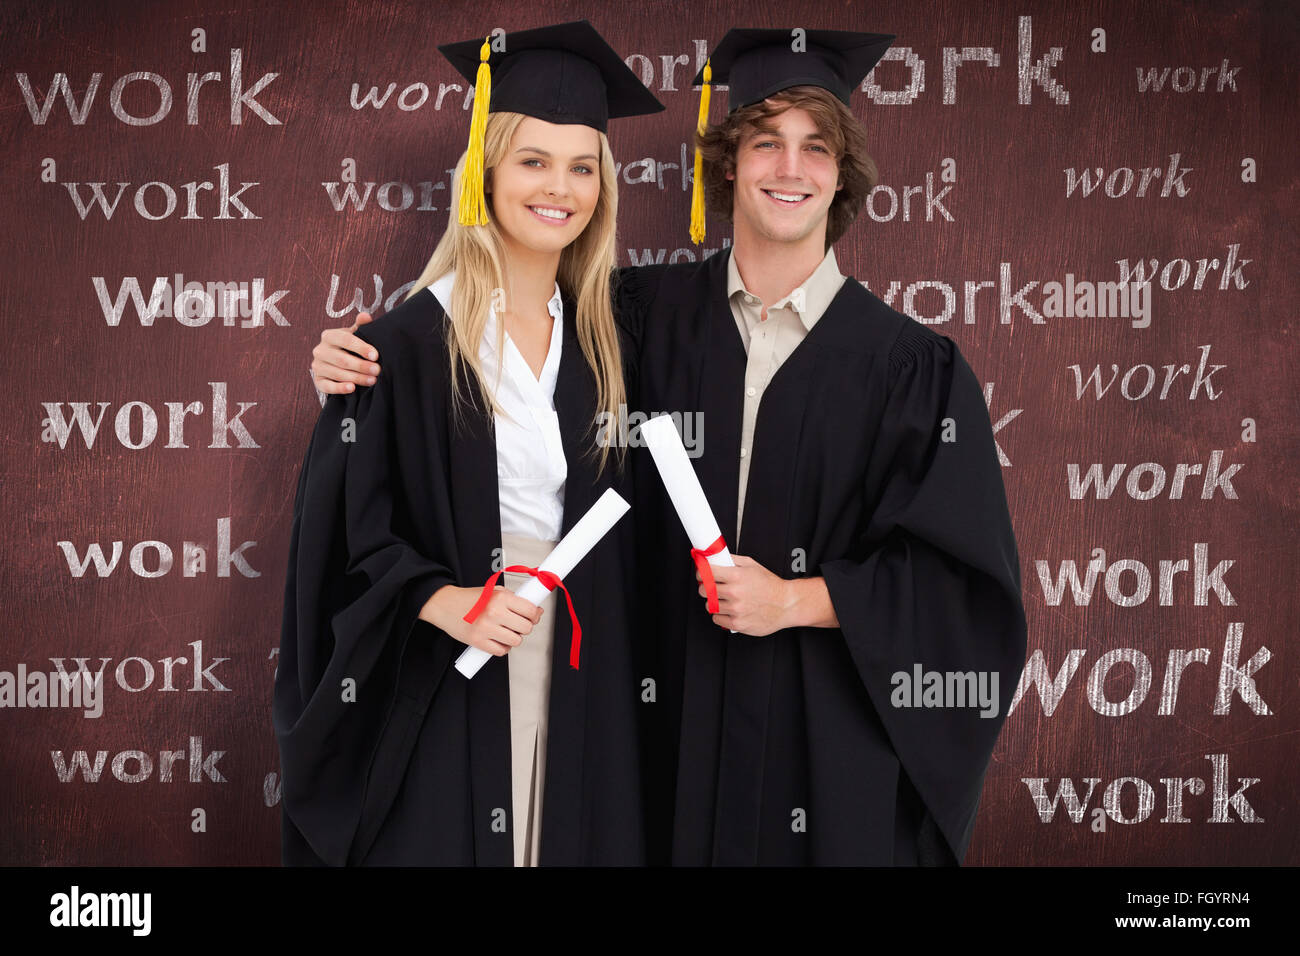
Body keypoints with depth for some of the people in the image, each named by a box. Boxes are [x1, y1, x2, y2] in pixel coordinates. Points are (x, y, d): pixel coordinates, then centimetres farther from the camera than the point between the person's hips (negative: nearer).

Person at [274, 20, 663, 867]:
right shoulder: (409, 343, -8)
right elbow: (344, 529, -7)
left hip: (581, 695, 5)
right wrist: (441, 599, -21)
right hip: (443, 695, -4)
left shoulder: (599, 341, 8)